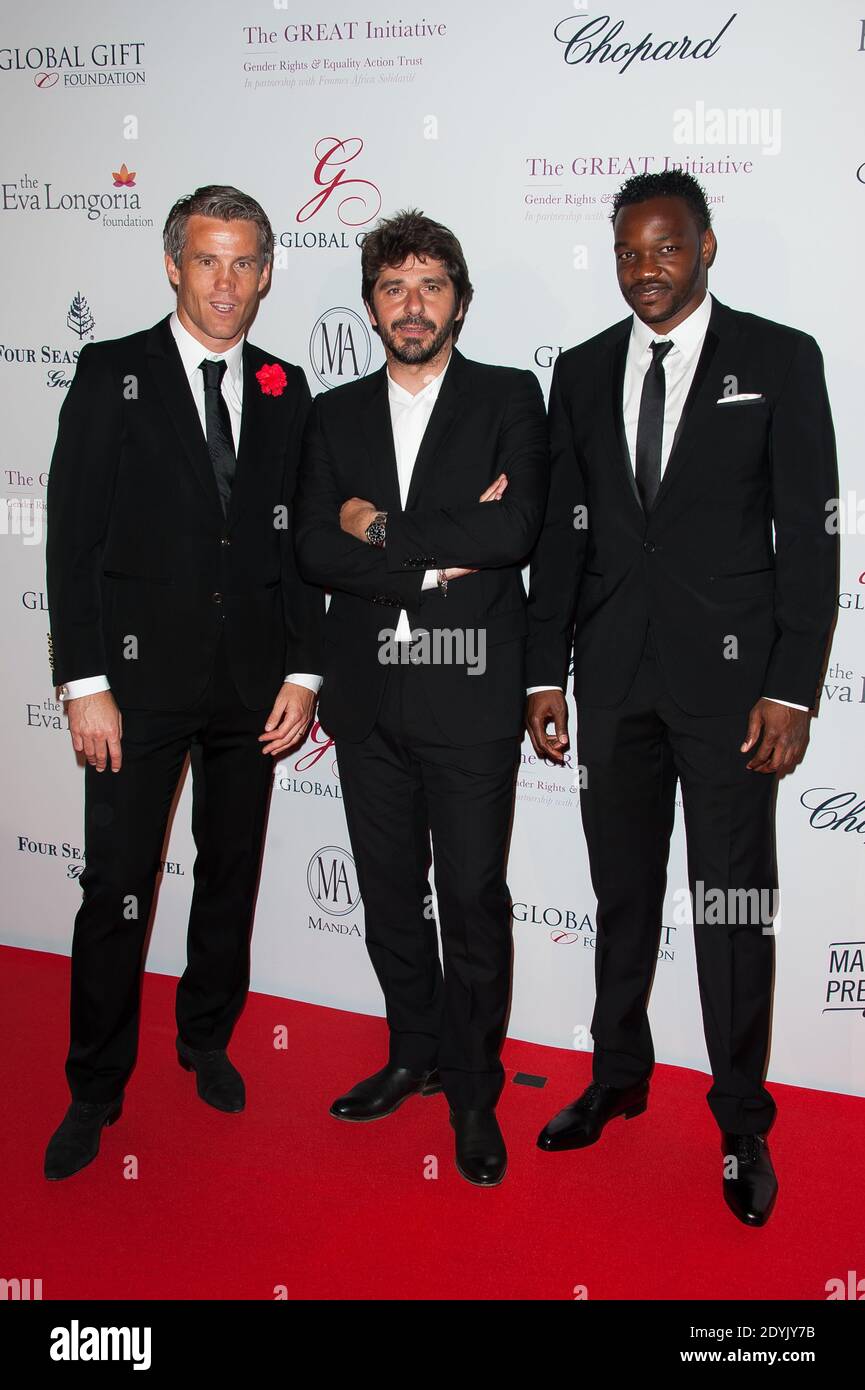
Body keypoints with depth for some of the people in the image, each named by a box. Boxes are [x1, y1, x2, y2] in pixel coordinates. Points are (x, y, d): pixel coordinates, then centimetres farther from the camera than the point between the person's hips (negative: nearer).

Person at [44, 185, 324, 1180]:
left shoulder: (284, 391, 8)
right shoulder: (112, 374, -2)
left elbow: (299, 541, 9)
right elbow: (73, 538, -6)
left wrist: (303, 671, 1)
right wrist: (84, 683, -12)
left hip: (253, 680, 4)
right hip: (141, 676, -3)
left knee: (231, 873, 15)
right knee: (116, 887, 1)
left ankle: (208, 1040, 36)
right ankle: (95, 1089, 20)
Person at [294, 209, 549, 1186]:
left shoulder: (509, 400, 1)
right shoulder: (335, 416, 10)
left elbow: (515, 530, -16)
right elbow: (314, 550, -2)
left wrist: (381, 527, -10)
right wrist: (440, 554, -13)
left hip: (470, 693, -4)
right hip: (369, 694, 4)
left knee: (472, 897, 2)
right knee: (389, 893, 15)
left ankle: (474, 1095, 19)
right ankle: (415, 1054, 35)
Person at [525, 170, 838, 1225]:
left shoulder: (778, 358, -1)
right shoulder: (582, 373, 10)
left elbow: (809, 533, -4)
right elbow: (561, 534, 10)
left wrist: (792, 689, -11)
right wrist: (545, 673, 5)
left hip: (729, 666, -3)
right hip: (613, 671, 4)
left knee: (734, 901, 3)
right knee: (621, 890, 15)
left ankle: (743, 1124, 19)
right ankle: (619, 1075, 33)